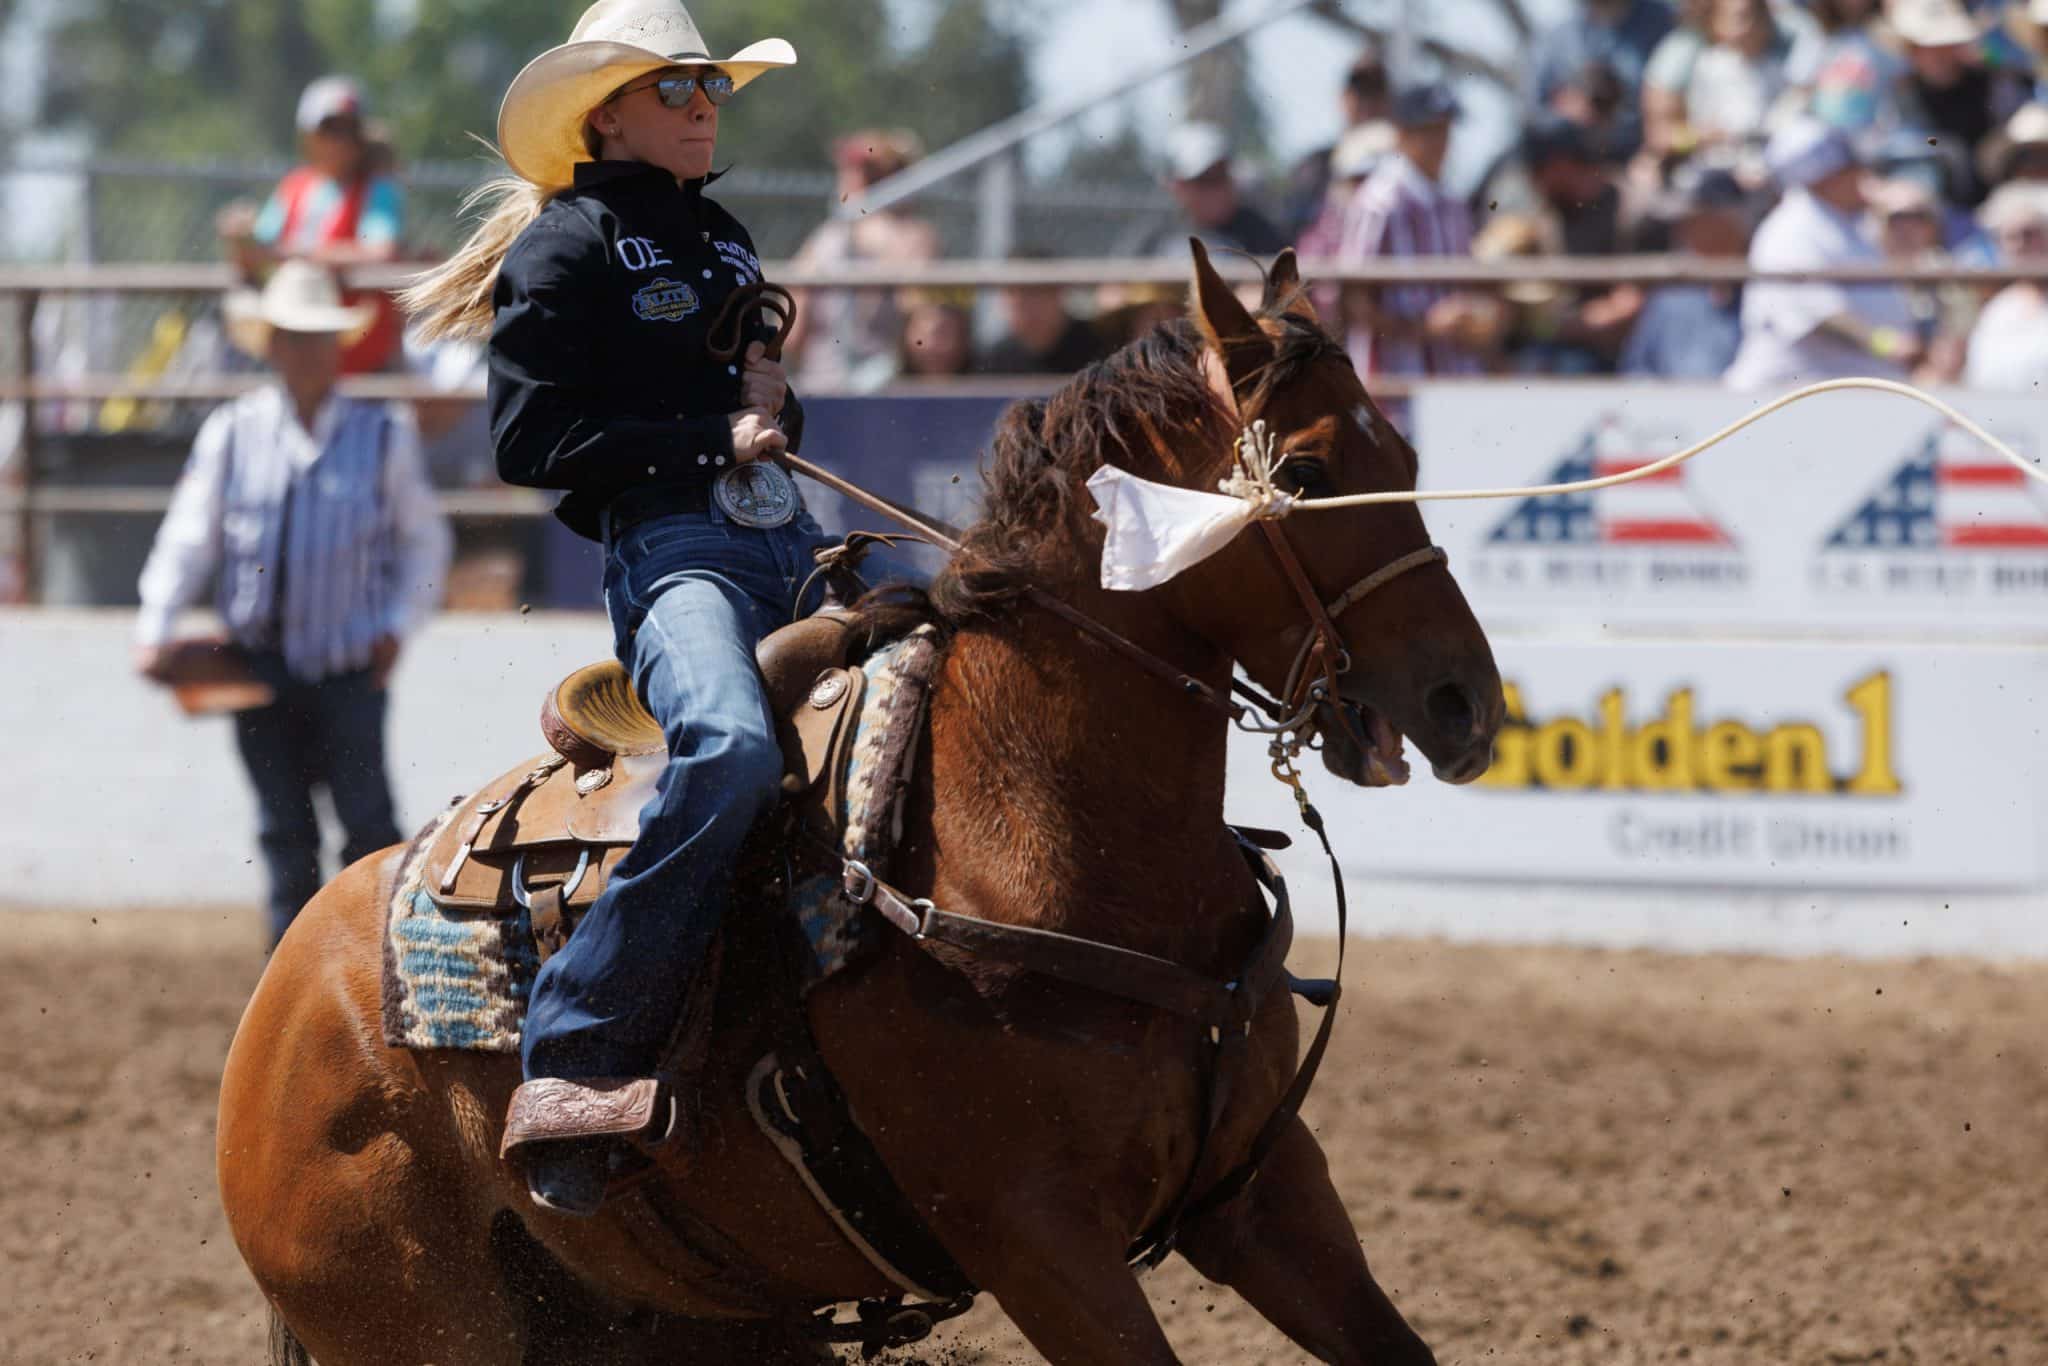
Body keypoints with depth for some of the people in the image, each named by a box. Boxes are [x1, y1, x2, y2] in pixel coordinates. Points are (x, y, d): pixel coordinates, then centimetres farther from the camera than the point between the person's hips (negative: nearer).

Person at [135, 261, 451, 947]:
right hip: (260, 663, 2)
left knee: (367, 822, -9)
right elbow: (189, 535, 5)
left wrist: (397, 625, -2)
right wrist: (155, 627, -5)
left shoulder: (384, 434, 2)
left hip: (350, 665, -2)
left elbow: (424, 538, 10)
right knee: (283, 831, 6)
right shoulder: (232, 432, 4)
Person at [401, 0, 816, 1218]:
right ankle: (572, 1066, -35)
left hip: (787, 541, 9)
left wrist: (777, 409, 12)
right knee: (732, 748, -36)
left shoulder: (724, 239, 24)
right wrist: (710, 441, -11)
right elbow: (532, 439, -7)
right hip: (666, 540, -9)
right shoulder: (567, 246, 2)